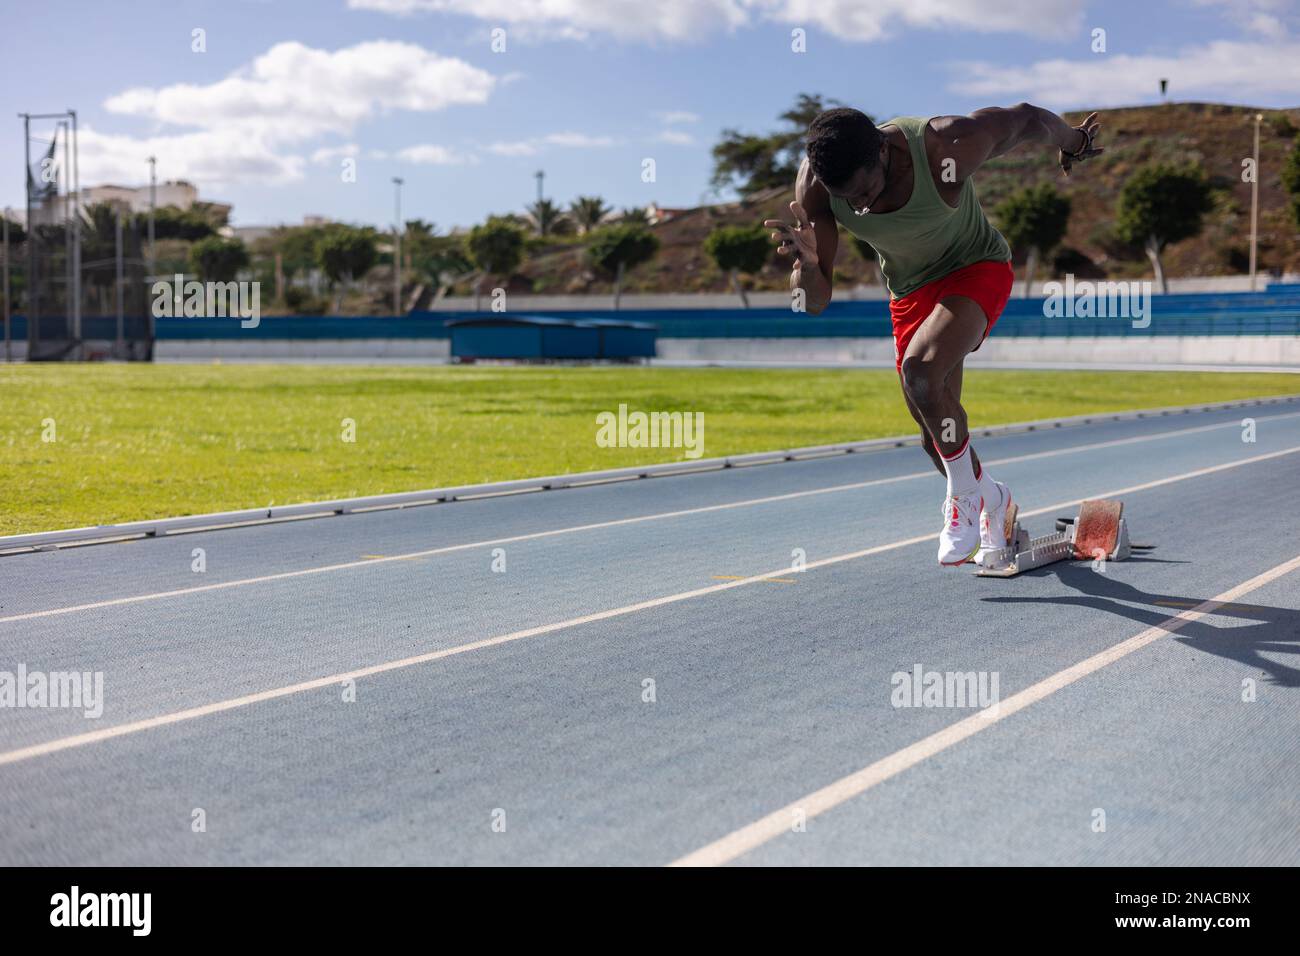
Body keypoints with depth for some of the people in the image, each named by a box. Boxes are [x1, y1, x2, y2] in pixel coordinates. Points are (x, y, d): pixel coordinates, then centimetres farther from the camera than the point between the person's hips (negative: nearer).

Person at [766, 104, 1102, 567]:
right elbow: (815, 301, -23)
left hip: (977, 269, -5)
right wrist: (807, 265, -46)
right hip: (909, 295, 5)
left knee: (919, 370, -32)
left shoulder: (948, 148, -34)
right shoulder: (814, 186, -24)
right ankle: (991, 500, 43)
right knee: (937, 437, 12)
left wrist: (1071, 141, 8)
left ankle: (966, 494, -11)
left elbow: (1027, 118, -12)